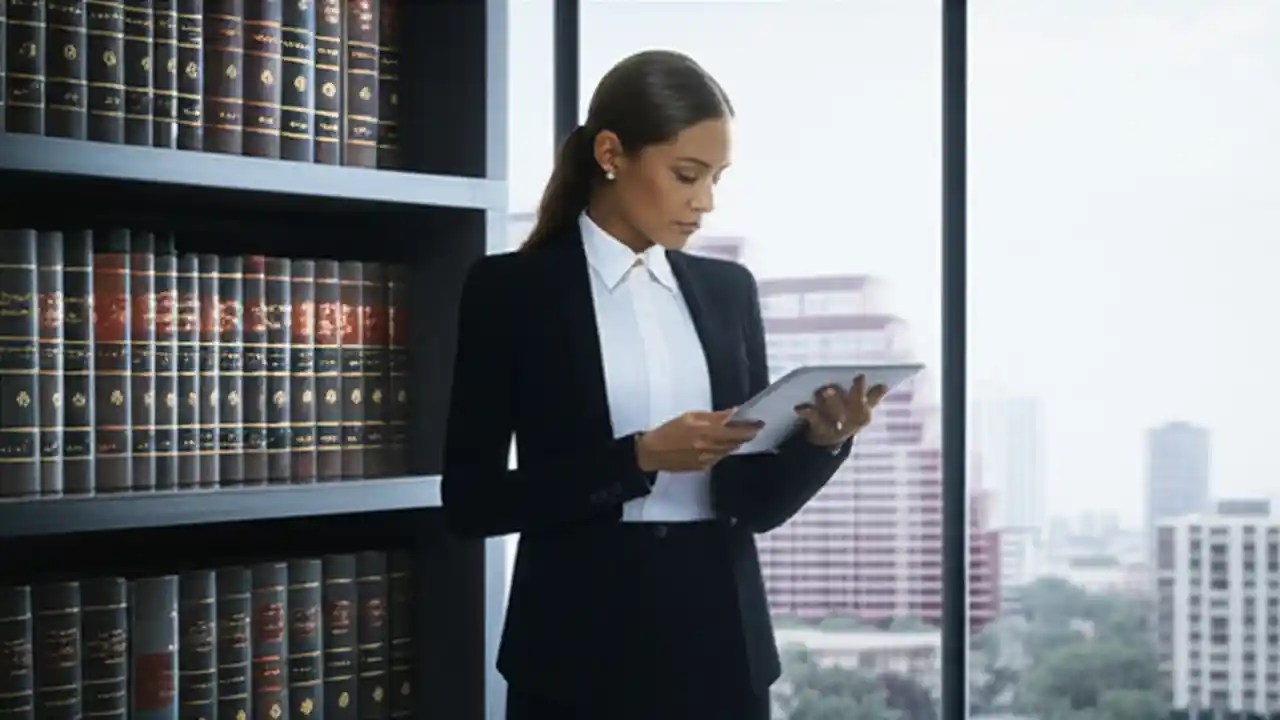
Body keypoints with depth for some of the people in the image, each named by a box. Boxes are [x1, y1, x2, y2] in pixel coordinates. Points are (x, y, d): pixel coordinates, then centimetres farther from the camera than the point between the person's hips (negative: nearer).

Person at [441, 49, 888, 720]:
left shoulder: (727, 288, 8)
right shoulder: (511, 288, -4)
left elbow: (756, 502, 7)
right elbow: (471, 500, -9)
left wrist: (821, 439, -12)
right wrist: (640, 457, -17)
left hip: (719, 642, 4)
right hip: (584, 649, -4)